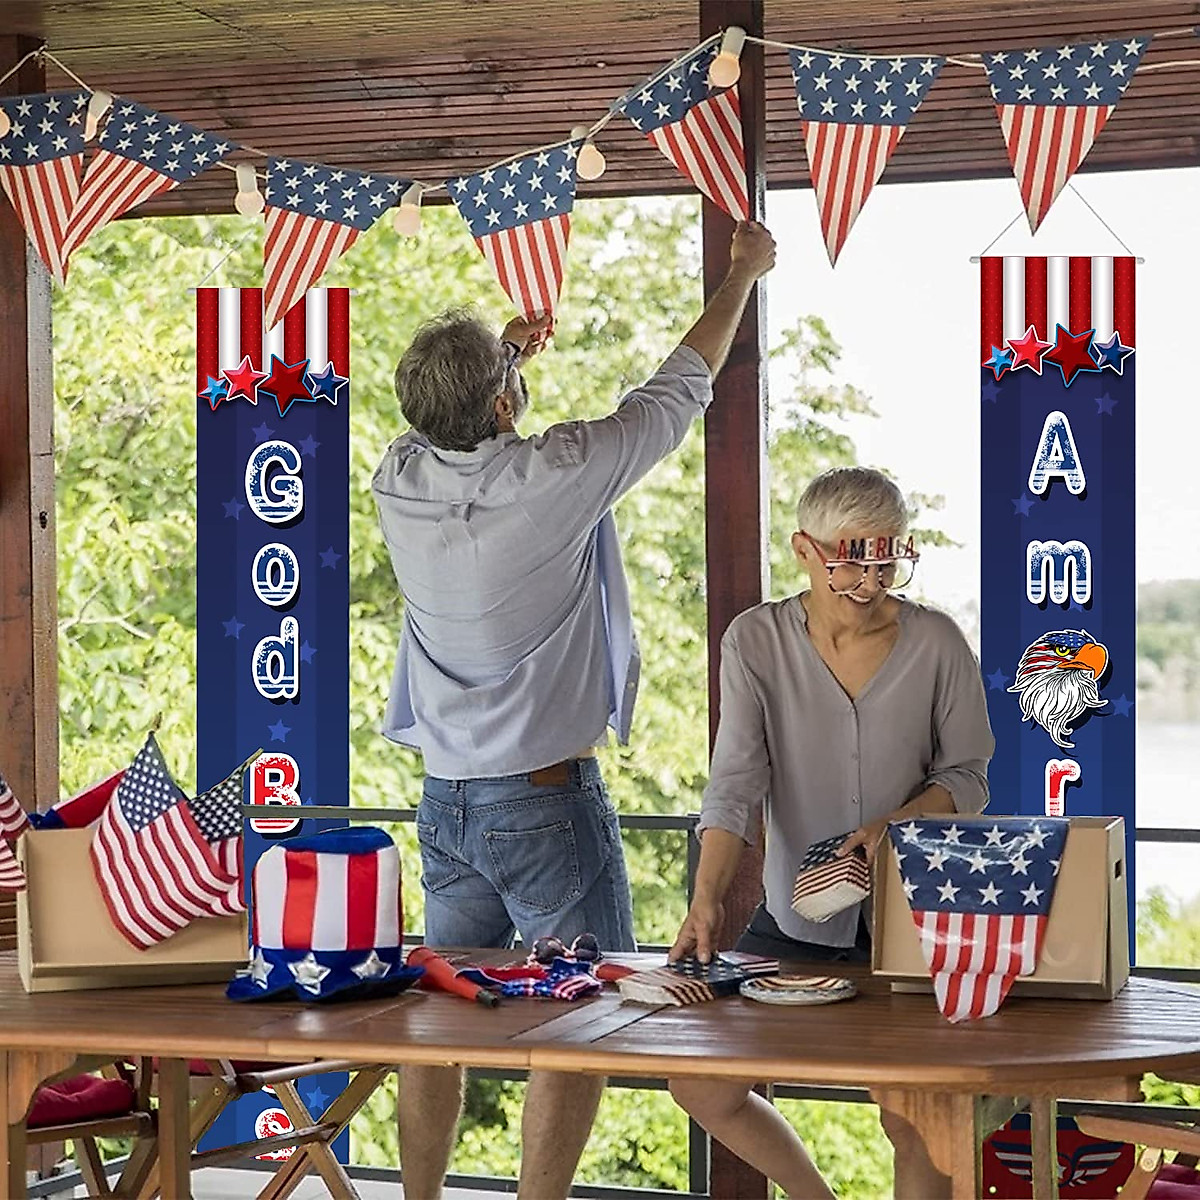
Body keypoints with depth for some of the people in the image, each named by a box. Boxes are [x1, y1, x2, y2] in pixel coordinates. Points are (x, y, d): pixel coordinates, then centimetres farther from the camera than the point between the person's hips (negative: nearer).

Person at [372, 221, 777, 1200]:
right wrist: (744, 274, 12)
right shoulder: (555, 477, -17)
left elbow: (443, 430, 23)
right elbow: (677, 394, -3)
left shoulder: (399, 483, -4)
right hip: (550, 804, -6)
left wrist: (499, 359, 38)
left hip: (446, 802, 6)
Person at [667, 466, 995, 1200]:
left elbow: (967, 776, 0)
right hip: (797, 918, 2)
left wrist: (896, 823, -20)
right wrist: (708, 900, -27)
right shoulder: (757, 639, -6)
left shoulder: (937, 643, -7)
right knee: (702, 1088, 0)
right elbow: (736, 782, -13)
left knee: (911, 1116, -10)